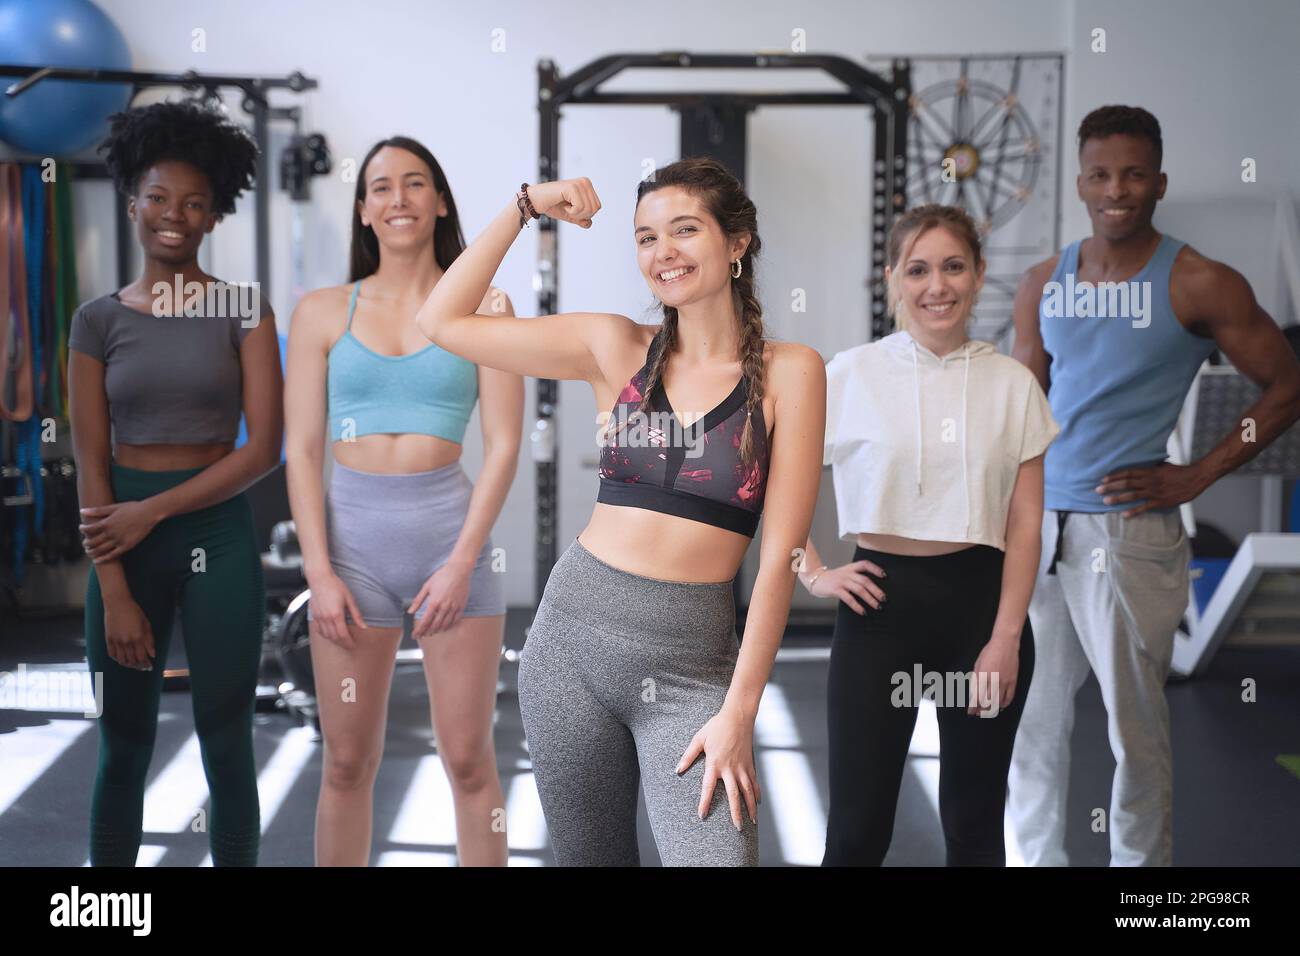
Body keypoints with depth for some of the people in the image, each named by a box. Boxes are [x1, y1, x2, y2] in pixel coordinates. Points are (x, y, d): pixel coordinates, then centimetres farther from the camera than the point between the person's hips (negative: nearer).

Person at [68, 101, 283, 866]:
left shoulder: (245, 309, -2)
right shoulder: (99, 320, 3)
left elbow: (266, 446, -9)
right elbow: (90, 463, -1)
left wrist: (153, 511, -12)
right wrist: (115, 593, -8)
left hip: (219, 533, -1)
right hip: (122, 533, 2)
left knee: (228, 745, 5)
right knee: (125, 746, 10)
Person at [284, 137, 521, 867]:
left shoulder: (482, 307, 3)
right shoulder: (324, 312, 7)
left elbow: (504, 444, -2)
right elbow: (302, 450, 4)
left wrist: (462, 562, -10)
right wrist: (319, 573, -6)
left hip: (452, 528, -1)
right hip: (352, 532, 1)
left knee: (469, 759, 4)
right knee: (349, 762, 8)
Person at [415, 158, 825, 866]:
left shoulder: (788, 371, -3)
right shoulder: (616, 348, 5)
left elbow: (778, 556, -6)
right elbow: (443, 321, 5)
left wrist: (739, 709, -10)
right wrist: (525, 207, 2)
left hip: (692, 663, -2)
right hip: (574, 630, 3)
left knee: (716, 854, -14)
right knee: (588, 855, 14)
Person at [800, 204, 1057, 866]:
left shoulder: (1013, 384, 2)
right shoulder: (851, 375, -2)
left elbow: (1025, 523, 0)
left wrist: (1006, 638, -7)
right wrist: (812, 575, -2)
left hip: (981, 601, 2)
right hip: (881, 605, -1)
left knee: (974, 824, 13)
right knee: (857, 829, 1)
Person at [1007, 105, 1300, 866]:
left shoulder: (1200, 286, -5)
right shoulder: (1045, 284, 8)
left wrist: (1198, 476, -6)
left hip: (1127, 530, -4)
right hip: (1037, 522, 5)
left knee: (1135, 726, 4)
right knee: (1033, 717, 12)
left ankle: (1140, 864, 20)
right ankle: (1039, 858, 28)